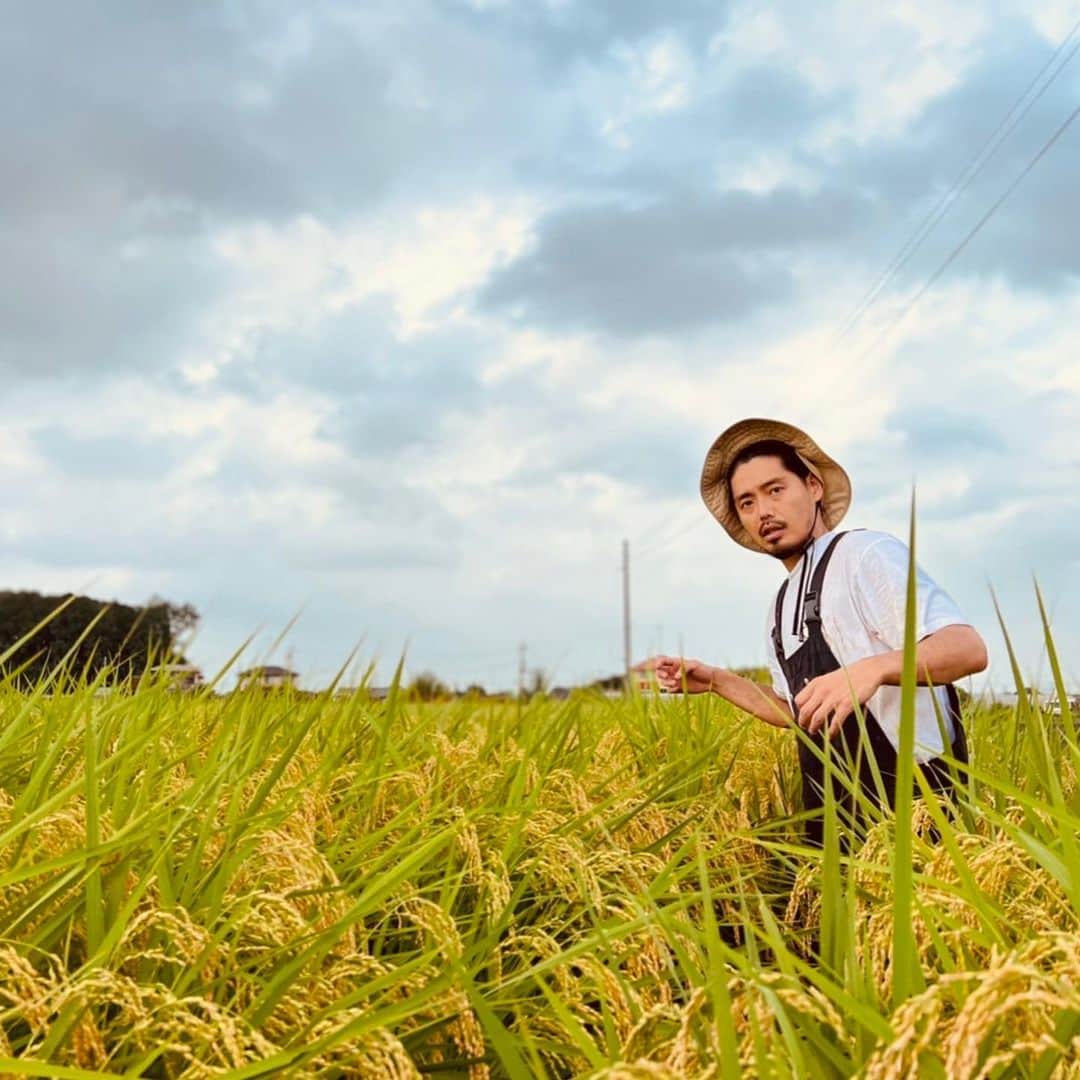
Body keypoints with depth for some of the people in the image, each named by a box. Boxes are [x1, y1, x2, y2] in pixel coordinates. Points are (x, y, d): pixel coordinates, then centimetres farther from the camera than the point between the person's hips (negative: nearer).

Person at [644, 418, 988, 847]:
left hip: (911, 800, -8)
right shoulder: (782, 606, 14)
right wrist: (715, 681, 15)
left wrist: (874, 668, -38)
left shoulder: (866, 552, -12)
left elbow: (968, 649, -21)